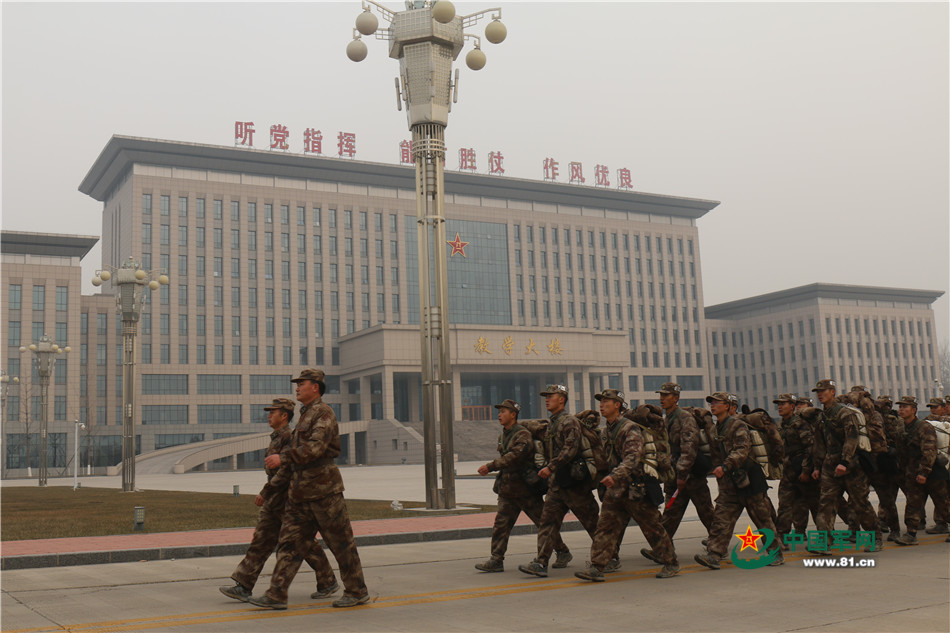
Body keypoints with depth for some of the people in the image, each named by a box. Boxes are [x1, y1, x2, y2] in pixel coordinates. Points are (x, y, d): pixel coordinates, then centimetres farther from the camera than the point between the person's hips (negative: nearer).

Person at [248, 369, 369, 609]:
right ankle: (276, 595, 1)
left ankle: (357, 592, 10)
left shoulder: (324, 413, -7)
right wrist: (269, 489, 22)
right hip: (301, 494, 9)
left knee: (341, 543, 0)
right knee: (289, 542, 2)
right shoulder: (304, 417, 21)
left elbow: (316, 447, -24)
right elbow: (292, 460, 24)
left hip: (323, 489, -9)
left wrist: (283, 457, -26)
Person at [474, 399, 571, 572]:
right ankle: (496, 560, 1)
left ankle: (563, 552, 19)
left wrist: (490, 466, -32)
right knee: (501, 524, -1)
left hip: (526, 488, -7)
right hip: (507, 489, 7)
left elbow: (513, 457, -28)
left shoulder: (523, 435, -15)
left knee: (544, 522, 4)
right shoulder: (503, 435, 12)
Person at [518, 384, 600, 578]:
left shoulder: (569, 422, -10)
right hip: (556, 482, 9)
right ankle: (541, 563, -4)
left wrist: (550, 467, -27)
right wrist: (549, 471, 19)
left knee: (591, 521, 1)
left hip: (573, 481, -9)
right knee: (548, 520, -1)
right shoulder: (551, 424, 18)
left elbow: (570, 450, -22)